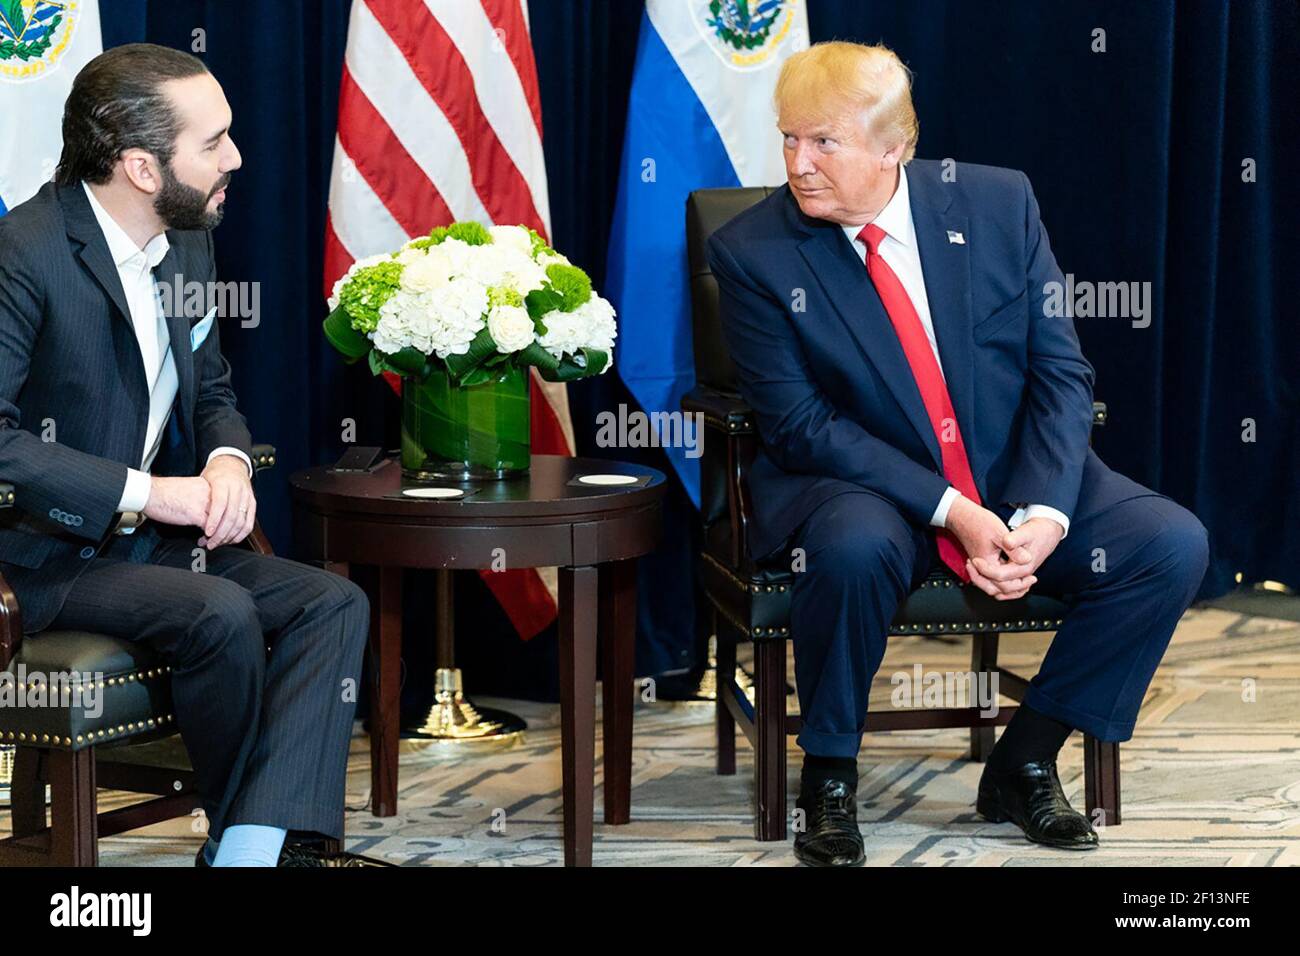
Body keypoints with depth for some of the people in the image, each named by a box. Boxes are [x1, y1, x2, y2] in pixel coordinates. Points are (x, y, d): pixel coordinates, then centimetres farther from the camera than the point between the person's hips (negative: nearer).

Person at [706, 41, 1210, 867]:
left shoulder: (999, 203, -2)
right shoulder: (752, 253, -9)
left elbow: (1061, 372, -2)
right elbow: (799, 422, -12)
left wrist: (1044, 513, -19)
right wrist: (950, 512, -21)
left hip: (1020, 481, 3)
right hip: (861, 490, -3)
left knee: (1171, 543, -18)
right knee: (856, 547, -38)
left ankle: (1024, 763, -2)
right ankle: (829, 779, -14)